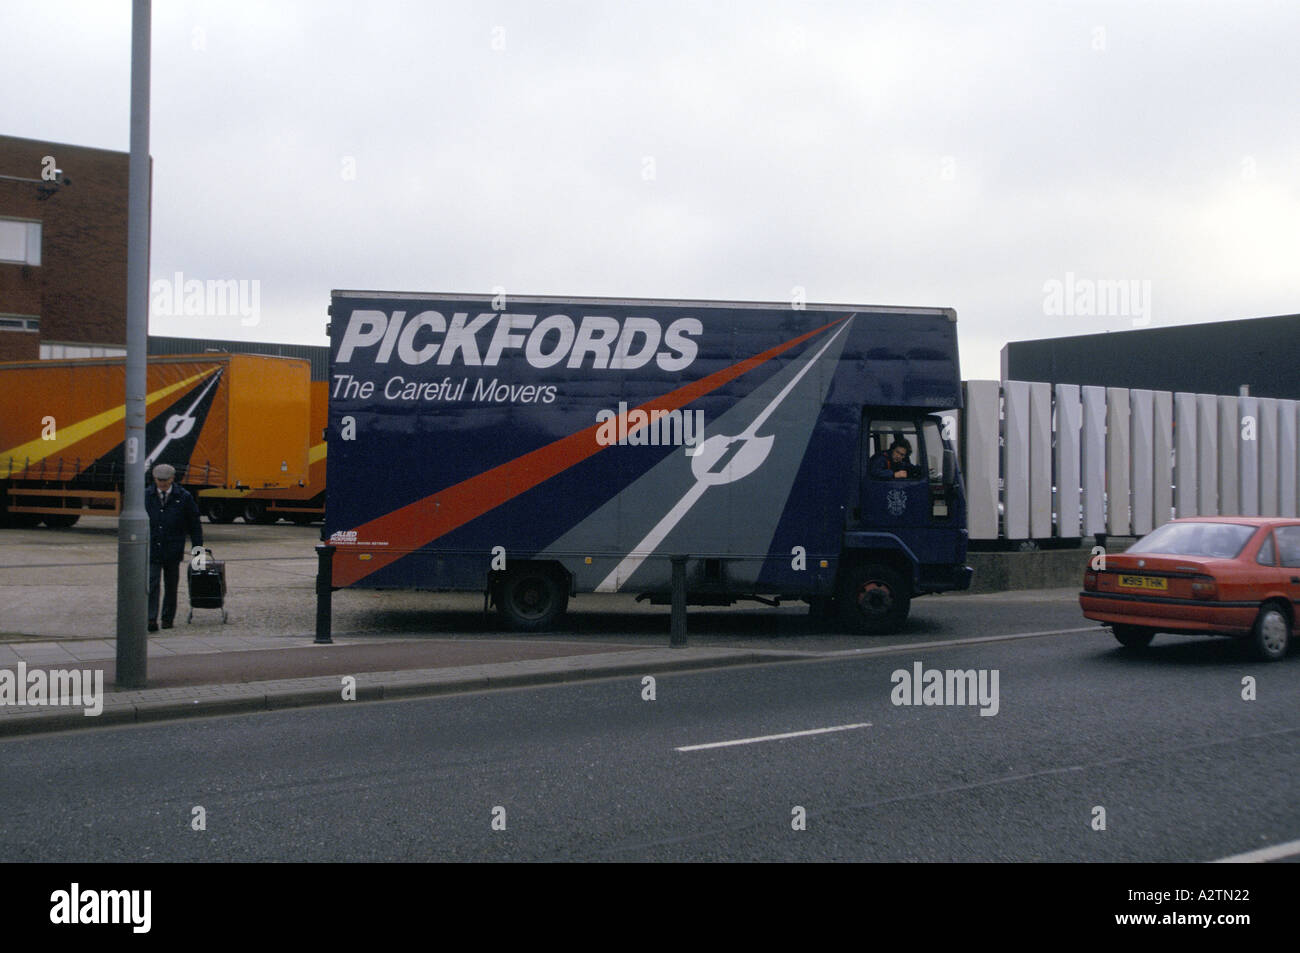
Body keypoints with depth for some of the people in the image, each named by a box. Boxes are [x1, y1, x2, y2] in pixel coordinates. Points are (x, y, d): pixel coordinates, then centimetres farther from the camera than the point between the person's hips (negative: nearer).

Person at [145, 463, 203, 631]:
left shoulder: (183, 497, 0)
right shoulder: (146, 496, 4)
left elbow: (194, 524, 4)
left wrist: (198, 548, 1)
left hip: (173, 551, 0)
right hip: (151, 549, 0)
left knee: (171, 585, 8)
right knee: (151, 584, -9)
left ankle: (168, 618, 19)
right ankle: (151, 619, -13)